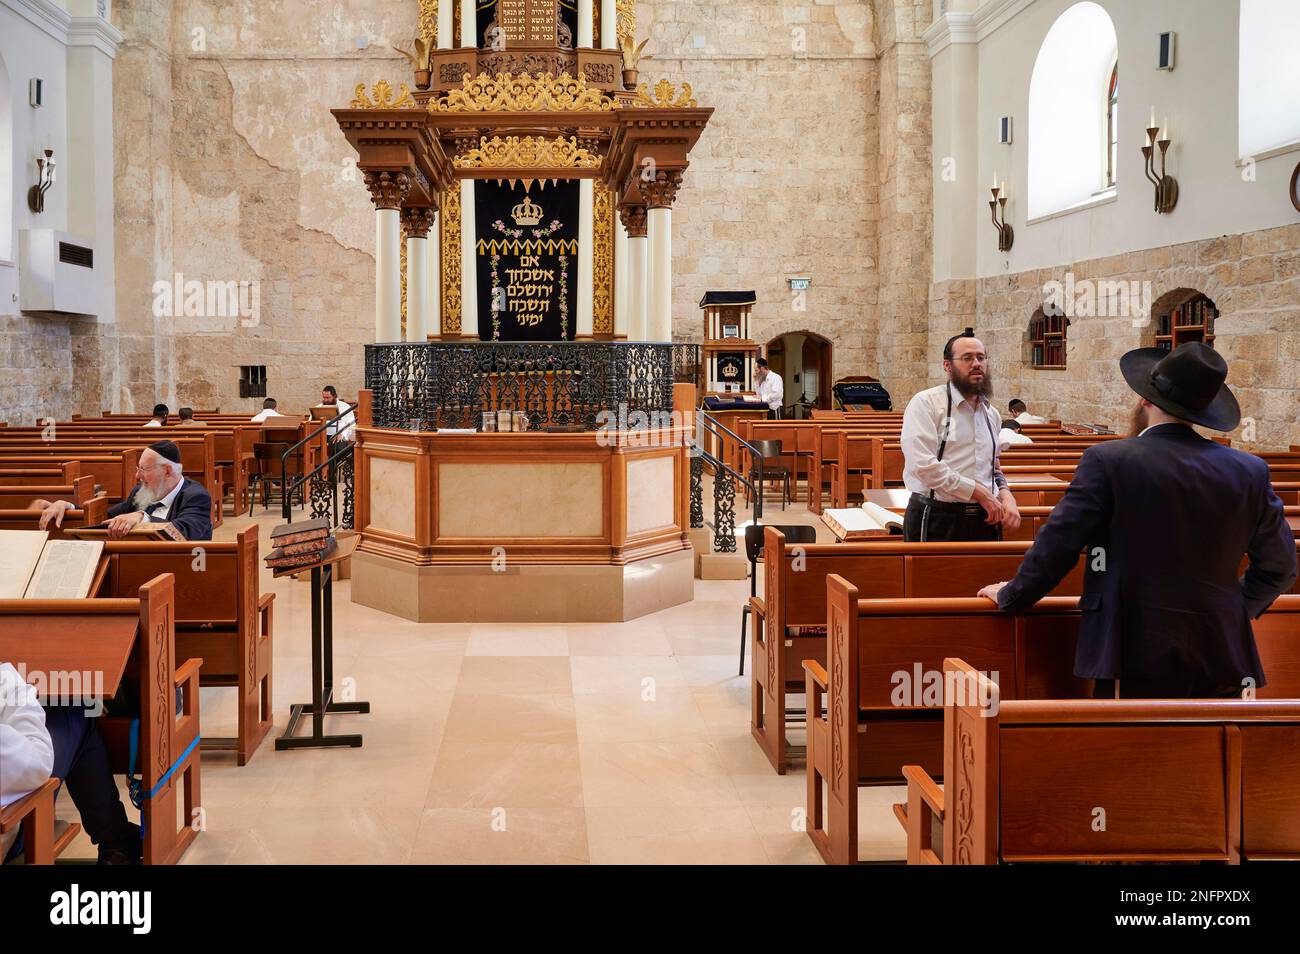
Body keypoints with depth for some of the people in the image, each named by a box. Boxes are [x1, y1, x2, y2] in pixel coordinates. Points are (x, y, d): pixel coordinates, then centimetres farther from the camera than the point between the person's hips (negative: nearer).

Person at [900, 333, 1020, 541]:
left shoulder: (991, 414, 15)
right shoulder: (925, 403, -8)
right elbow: (923, 464, -19)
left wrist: (1006, 497, 2)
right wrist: (980, 493, -15)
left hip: (985, 521, 6)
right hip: (937, 521, -6)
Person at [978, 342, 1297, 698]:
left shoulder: (1108, 460, -10)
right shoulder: (1250, 471, 3)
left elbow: (1056, 546, -7)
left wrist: (1010, 596, 9)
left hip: (1140, 659, -4)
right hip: (1223, 665, 4)